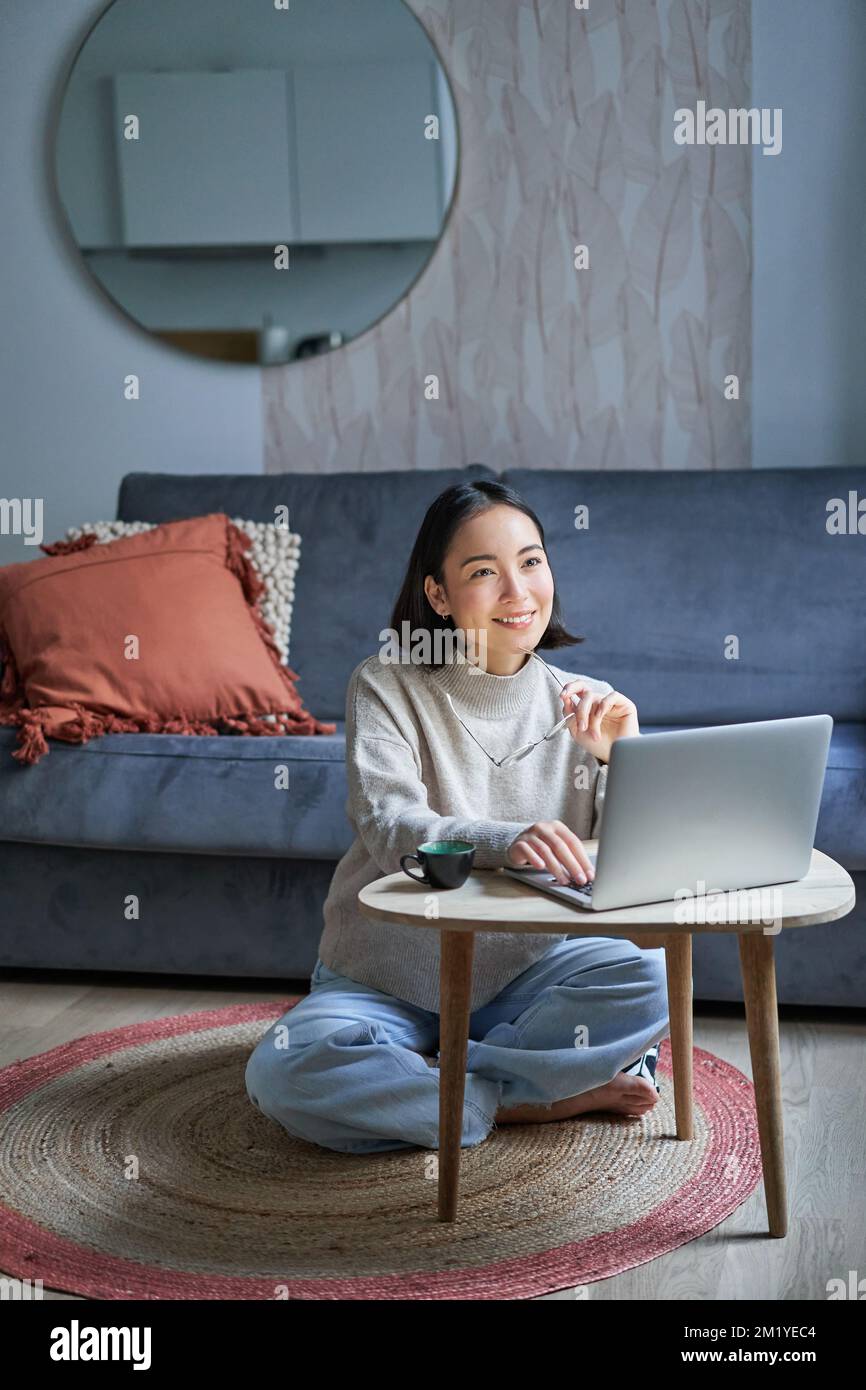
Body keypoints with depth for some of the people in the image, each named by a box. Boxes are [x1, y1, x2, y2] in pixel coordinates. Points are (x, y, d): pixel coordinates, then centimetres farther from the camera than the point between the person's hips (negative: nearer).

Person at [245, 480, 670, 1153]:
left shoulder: (584, 704, 0)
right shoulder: (386, 685, -8)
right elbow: (388, 826, -26)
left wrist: (622, 759, -26)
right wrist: (507, 841, -46)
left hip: (524, 974, 2)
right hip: (383, 981, -2)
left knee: (651, 975, -26)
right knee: (281, 1073, -29)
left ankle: (415, 1077, -16)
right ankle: (528, 1100, -16)